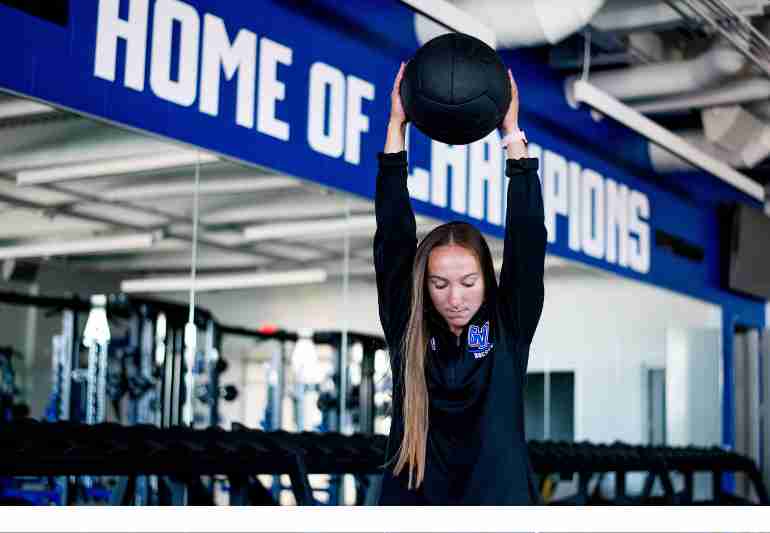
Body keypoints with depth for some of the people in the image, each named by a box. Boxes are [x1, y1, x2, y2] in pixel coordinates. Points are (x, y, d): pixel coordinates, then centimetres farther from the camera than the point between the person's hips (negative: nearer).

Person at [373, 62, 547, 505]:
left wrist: (512, 135, -2)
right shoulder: (406, 329, 5)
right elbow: (393, 238, 1)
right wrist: (396, 128, 0)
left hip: (500, 501, -1)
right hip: (416, 502, 1)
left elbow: (528, 240, -2)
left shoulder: (509, 326, 4)